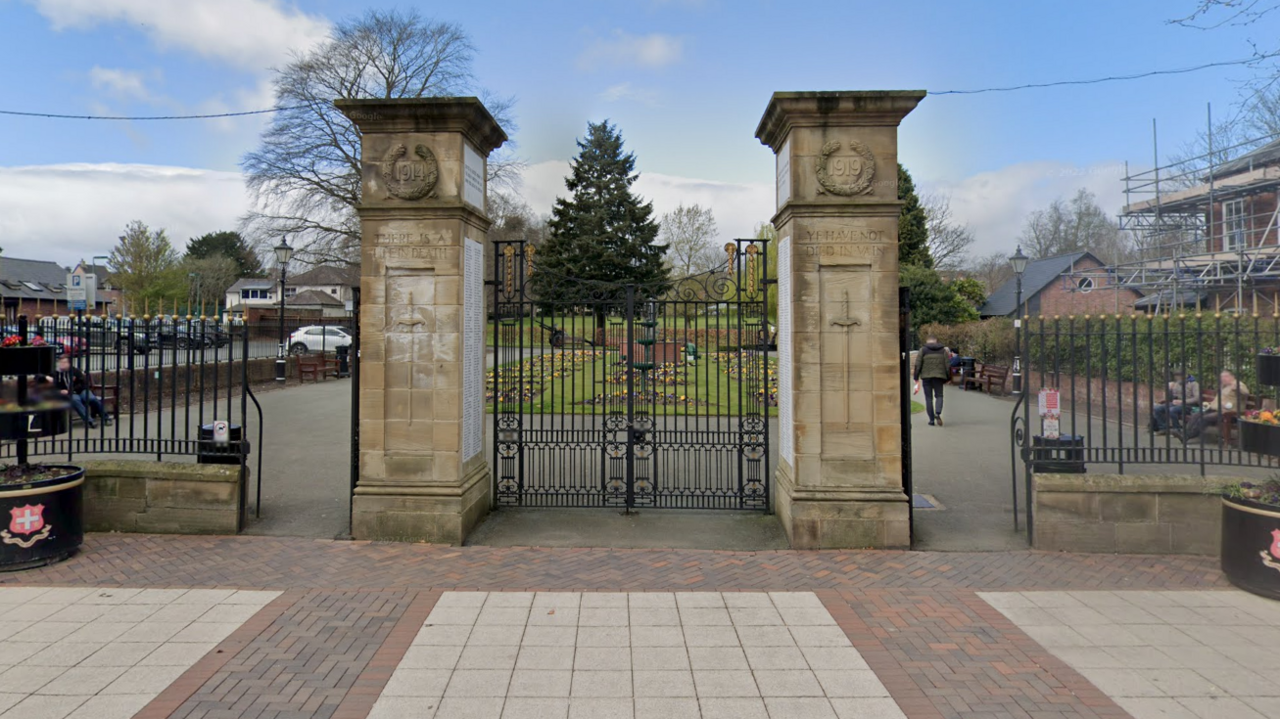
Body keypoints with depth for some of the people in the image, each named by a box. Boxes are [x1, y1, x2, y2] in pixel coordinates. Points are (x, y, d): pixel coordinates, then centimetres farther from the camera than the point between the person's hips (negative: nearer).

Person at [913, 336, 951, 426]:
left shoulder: (923, 350, 1)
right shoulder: (943, 350, 7)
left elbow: (918, 364, -5)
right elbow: (948, 365, 4)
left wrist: (916, 377, 0)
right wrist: (947, 378, 11)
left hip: (926, 376, -1)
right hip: (939, 376, 1)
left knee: (928, 398, 6)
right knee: (939, 396, 9)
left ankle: (931, 419, 4)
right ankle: (938, 413, -17)